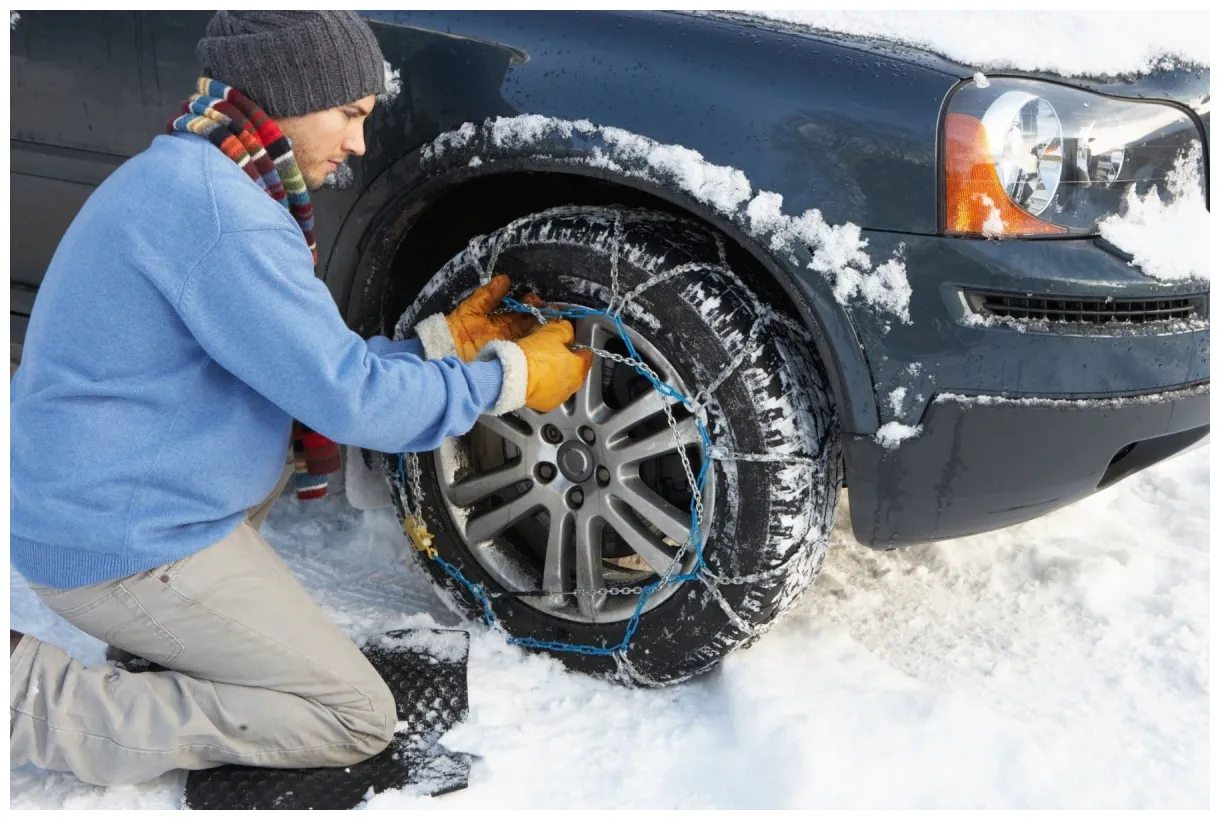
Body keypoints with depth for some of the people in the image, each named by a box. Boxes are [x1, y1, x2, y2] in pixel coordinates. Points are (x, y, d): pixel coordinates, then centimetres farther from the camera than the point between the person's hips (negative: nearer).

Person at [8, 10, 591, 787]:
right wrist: (510, 377, -9)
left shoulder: (183, 177, 9)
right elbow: (352, 397, -21)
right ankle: (30, 694, -4)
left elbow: (314, 363, 12)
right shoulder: (217, 211, -24)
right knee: (360, 720, -3)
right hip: (123, 548, -10)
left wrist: (444, 338, 7)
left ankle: (167, 634, 14)